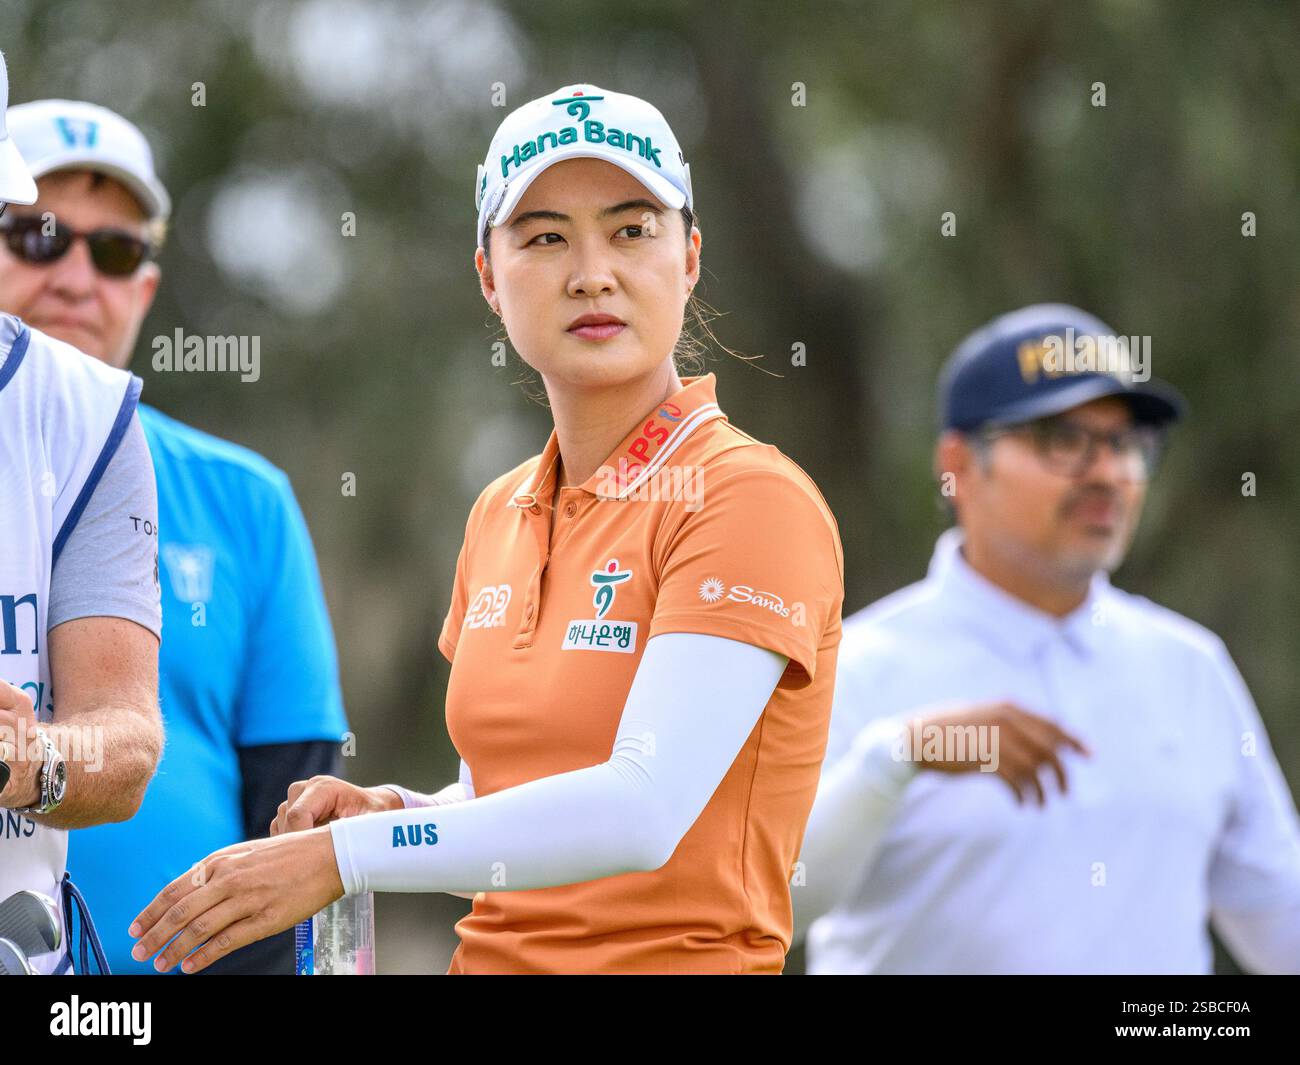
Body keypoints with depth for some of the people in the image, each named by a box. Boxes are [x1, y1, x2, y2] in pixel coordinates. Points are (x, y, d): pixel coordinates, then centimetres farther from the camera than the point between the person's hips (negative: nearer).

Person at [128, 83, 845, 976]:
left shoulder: (750, 498, -13)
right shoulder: (500, 516, 7)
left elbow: (645, 809, -23)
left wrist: (343, 856, -23)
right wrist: (393, 813, -3)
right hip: (494, 954, 5)